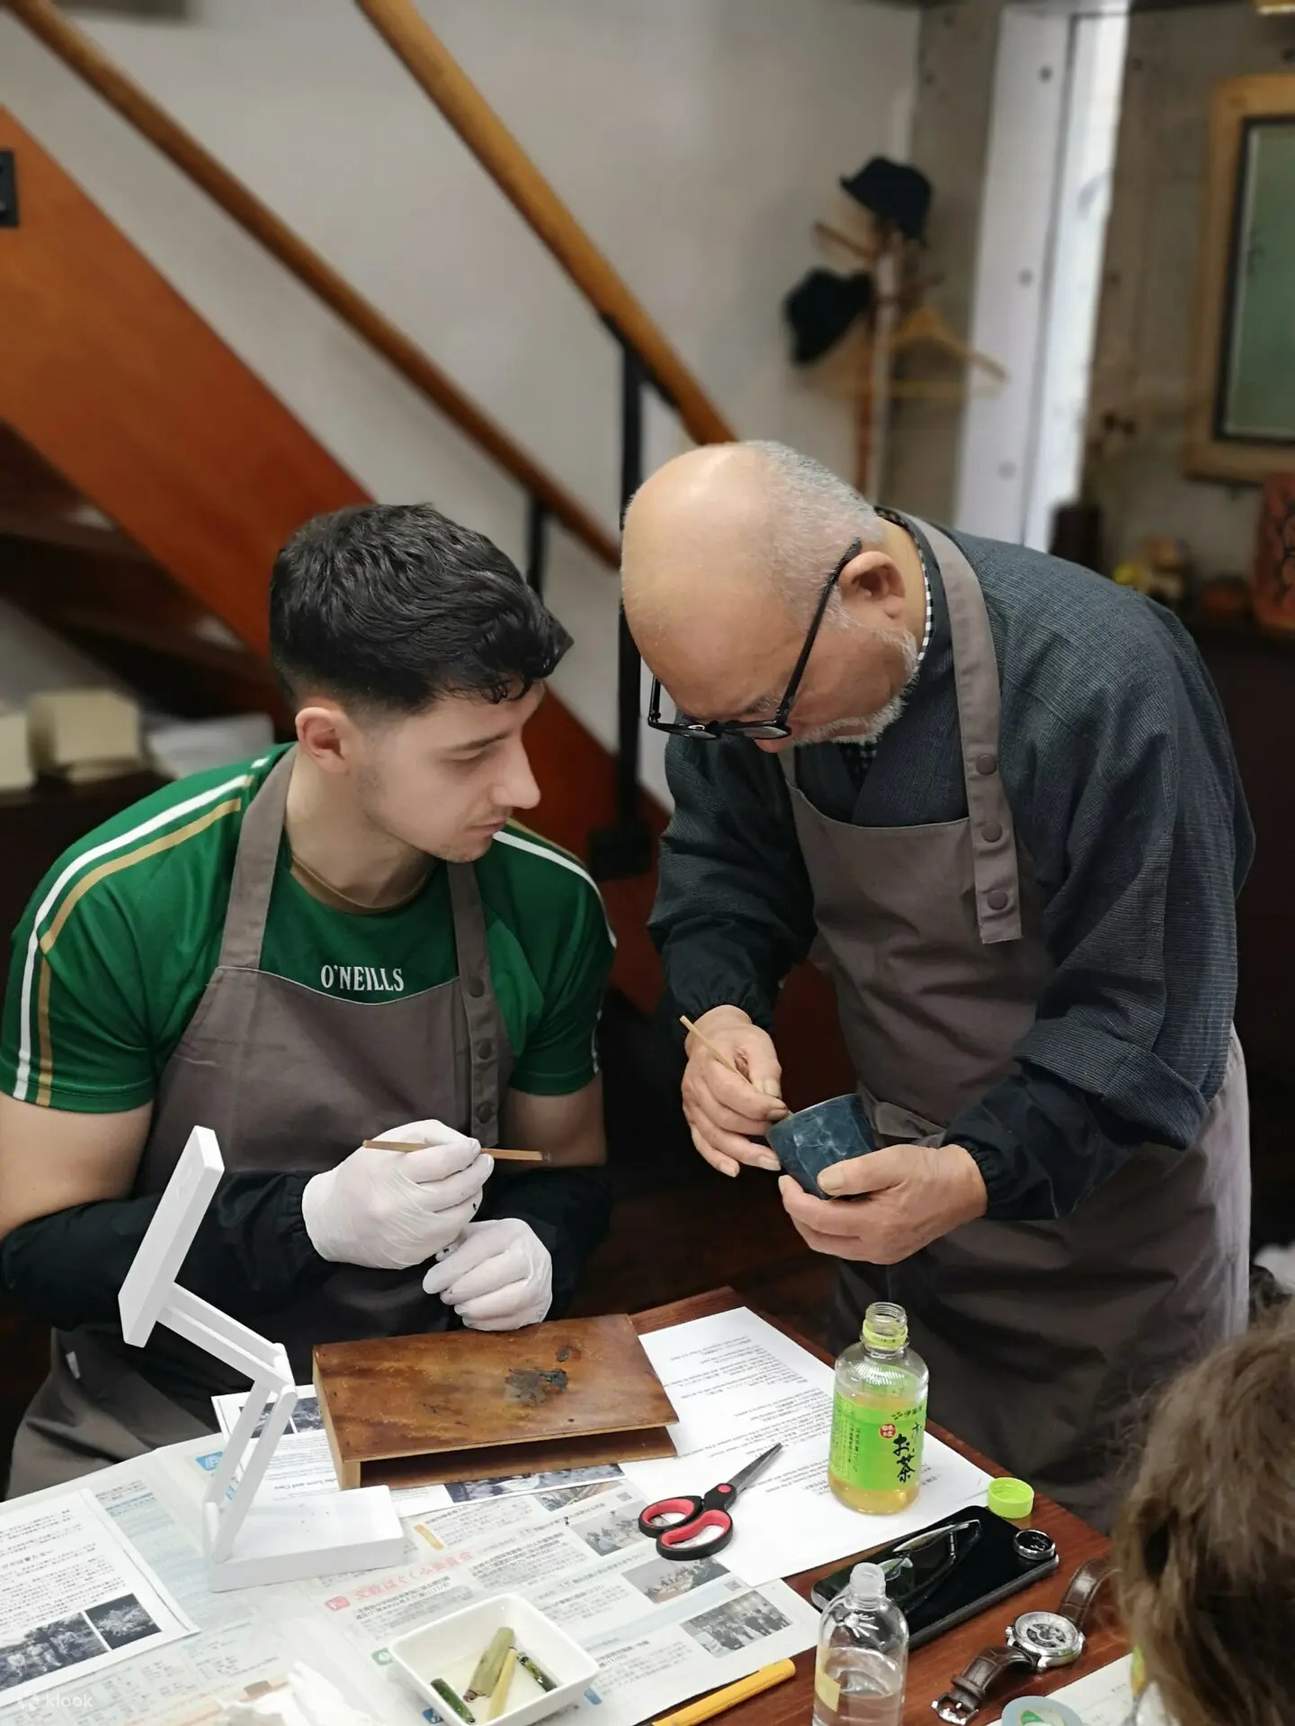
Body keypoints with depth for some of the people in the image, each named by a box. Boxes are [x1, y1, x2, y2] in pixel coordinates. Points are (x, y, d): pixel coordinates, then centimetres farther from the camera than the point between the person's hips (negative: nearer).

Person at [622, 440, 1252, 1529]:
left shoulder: (1100, 682, -31)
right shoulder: (750, 658, -13)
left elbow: (1152, 1019, -26)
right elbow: (720, 865, 1)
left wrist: (975, 1176, -38)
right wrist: (719, 1011, -20)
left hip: (1105, 1185, -5)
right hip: (905, 1164, 5)